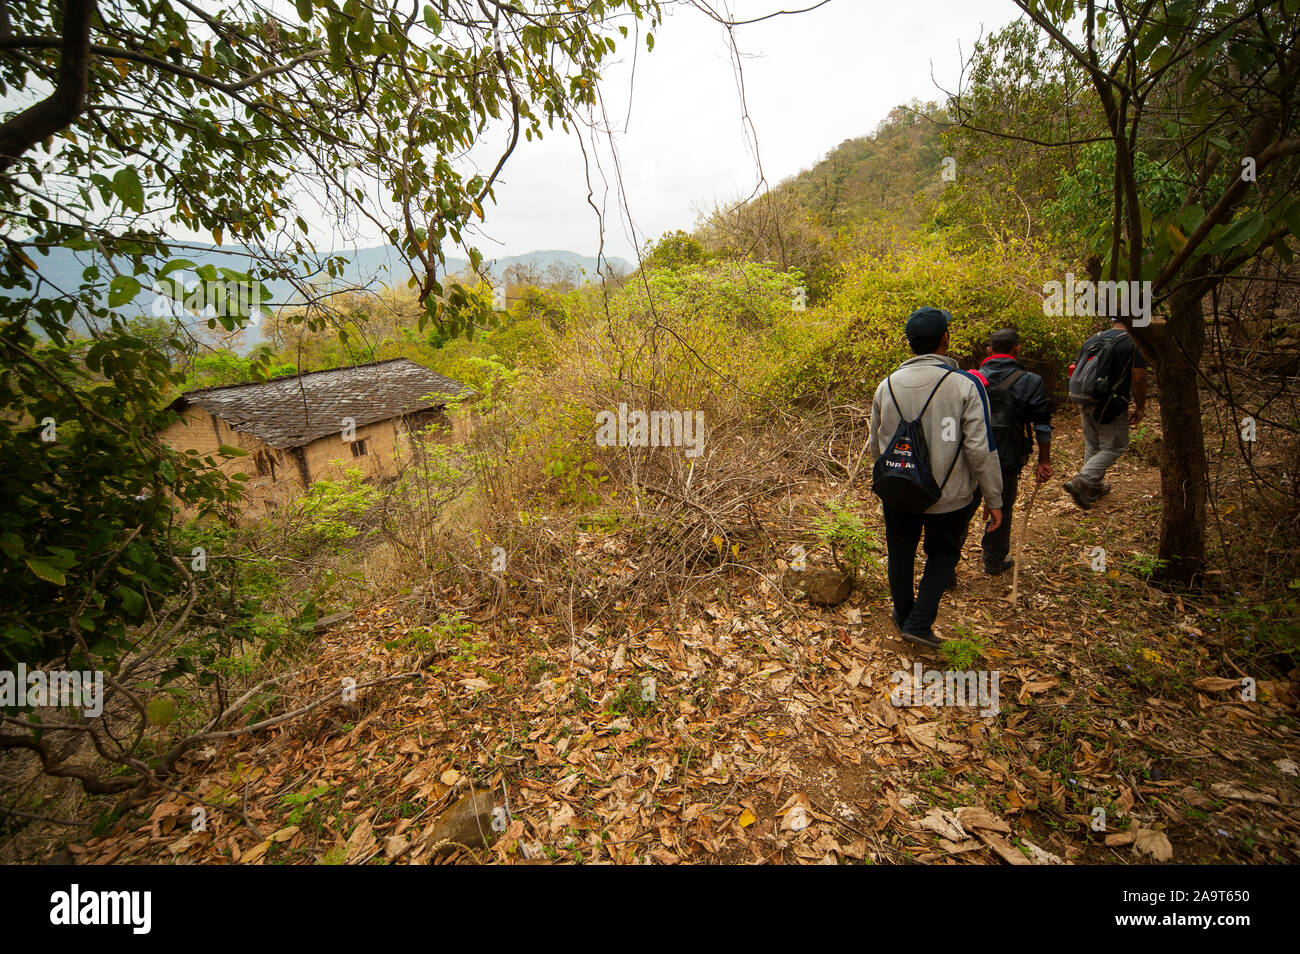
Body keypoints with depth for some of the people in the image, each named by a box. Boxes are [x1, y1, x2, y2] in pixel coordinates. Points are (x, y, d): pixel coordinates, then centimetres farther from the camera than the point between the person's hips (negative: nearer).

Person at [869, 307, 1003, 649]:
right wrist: (993, 499, -5)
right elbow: (980, 449, -16)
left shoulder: (887, 386, -5)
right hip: (948, 496, -2)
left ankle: (904, 615, 41)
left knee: (901, 554, 21)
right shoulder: (965, 384, -16)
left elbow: (875, 445, 6)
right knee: (942, 554, 21)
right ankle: (919, 623, 14)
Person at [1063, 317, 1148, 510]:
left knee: (1092, 444, 18)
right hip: (1112, 406, -6)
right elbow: (1138, 380, -12)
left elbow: (1075, 371, 12)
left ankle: (1096, 486, 30)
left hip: (1087, 402, 6)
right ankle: (1081, 482, -11)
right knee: (1114, 447, 4)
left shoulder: (1093, 339, 10)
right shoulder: (1135, 343, -8)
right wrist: (1140, 408, -1)